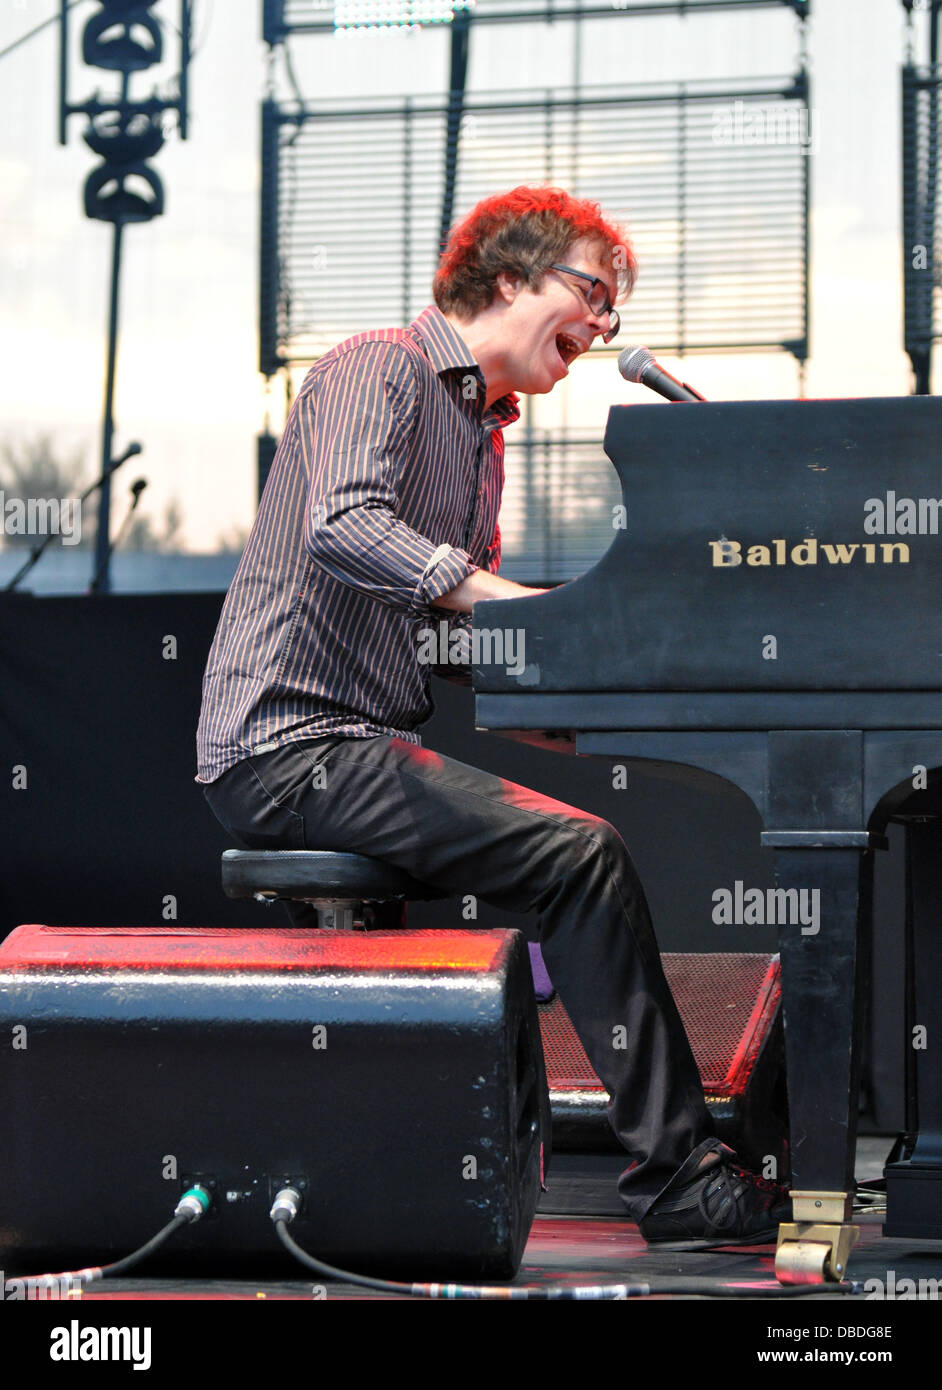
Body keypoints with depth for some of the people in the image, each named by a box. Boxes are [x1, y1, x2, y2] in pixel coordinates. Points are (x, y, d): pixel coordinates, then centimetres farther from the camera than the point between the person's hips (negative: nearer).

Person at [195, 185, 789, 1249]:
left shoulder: (485, 428, 23)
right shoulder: (382, 368, -6)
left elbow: (459, 632, 22)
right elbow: (341, 528, -26)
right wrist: (510, 604, -33)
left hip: (371, 741, 10)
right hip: (289, 745, -10)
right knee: (581, 854, -22)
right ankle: (678, 1180, -19)